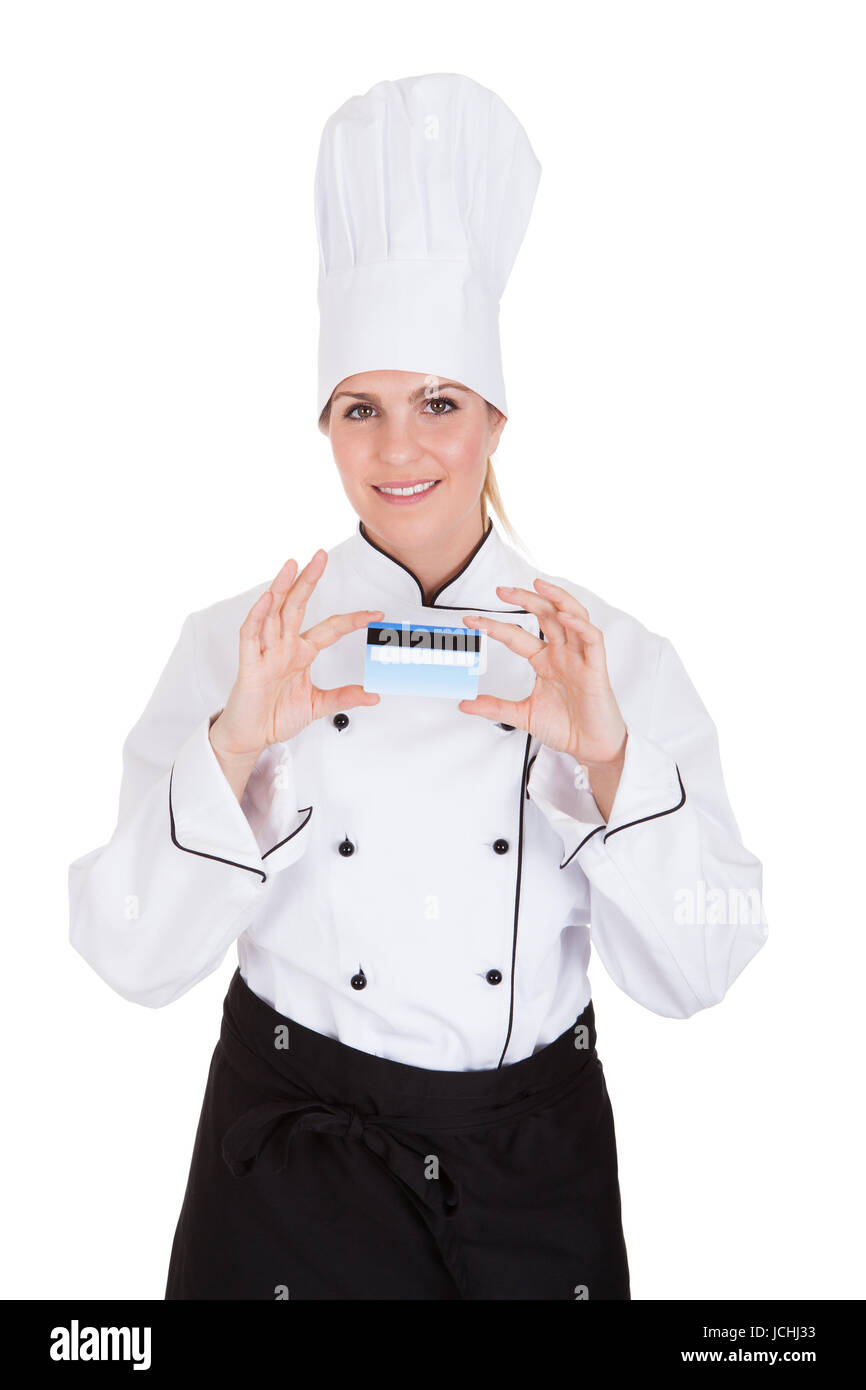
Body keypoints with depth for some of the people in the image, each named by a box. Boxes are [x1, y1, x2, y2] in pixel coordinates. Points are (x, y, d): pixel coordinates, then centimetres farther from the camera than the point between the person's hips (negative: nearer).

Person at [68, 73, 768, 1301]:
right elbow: (135, 960, -13)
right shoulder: (238, 642, -8)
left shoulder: (611, 654, -7)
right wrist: (235, 750, -27)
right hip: (295, 1154, -1)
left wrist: (610, 762, -25)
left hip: (538, 1164, 2)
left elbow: (691, 978, -11)